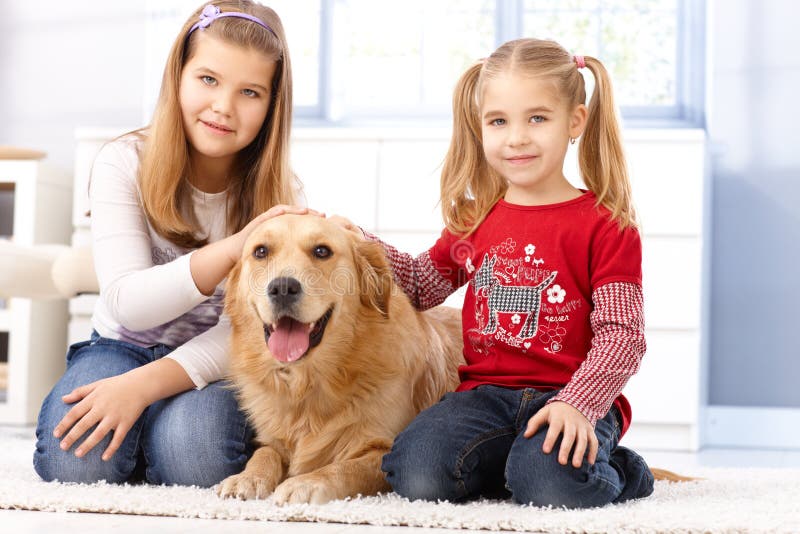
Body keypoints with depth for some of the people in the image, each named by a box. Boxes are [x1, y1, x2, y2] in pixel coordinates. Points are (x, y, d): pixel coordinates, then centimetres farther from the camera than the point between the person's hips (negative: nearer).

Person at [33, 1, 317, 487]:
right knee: (76, 461, -29)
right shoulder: (124, 164, -10)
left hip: (215, 362, 0)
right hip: (122, 346, 1)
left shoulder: (279, 194, -9)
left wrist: (146, 383, -31)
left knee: (190, 459, -32)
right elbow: (125, 303, -21)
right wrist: (233, 248, -36)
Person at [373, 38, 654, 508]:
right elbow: (423, 284, 30)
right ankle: (517, 453, 4)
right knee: (418, 477, -23)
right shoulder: (473, 221, 15)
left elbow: (621, 333, -7)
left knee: (551, 485, -33)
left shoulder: (605, 227, -2)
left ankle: (610, 467, 3)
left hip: (568, 395, -4)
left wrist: (575, 404, -23)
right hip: (487, 393, 4)